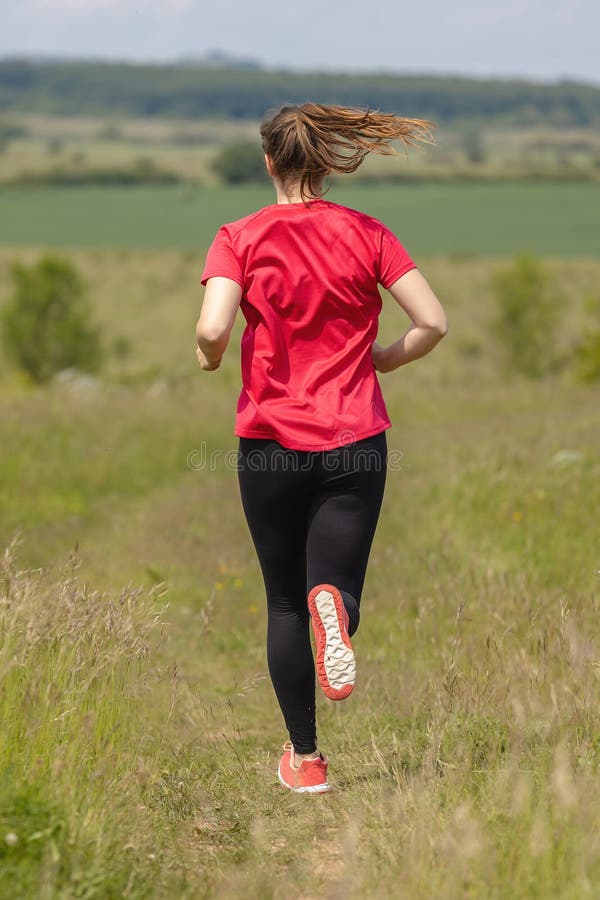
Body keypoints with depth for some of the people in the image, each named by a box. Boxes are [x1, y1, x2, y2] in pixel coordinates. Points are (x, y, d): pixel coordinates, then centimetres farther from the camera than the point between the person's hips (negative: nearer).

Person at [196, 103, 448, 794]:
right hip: (356, 441, 0)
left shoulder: (241, 238, -3)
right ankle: (333, 605, -35)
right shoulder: (366, 233, 2)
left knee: (285, 604, 13)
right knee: (333, 587, 3)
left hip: (271, 442, 0)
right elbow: (433, 324, -4)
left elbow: (212, 330, -17)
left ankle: (304, 758, 16)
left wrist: (208, 360, 5)